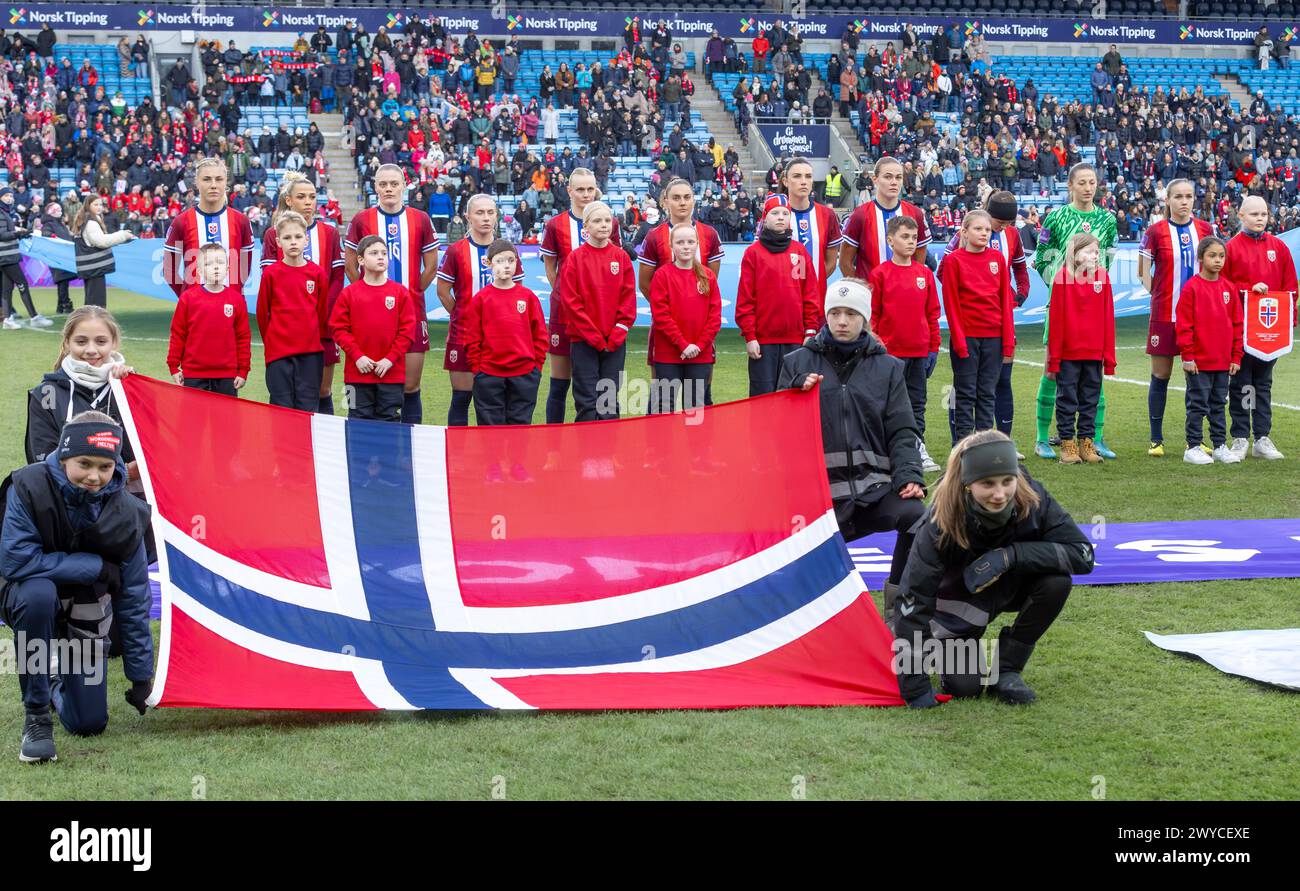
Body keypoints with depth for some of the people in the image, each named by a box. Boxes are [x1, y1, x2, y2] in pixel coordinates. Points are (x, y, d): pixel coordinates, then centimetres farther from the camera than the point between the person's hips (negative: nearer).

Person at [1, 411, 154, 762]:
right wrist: (94, 566, -26)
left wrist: (141, 676, -5)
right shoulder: (30, 488, -23)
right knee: (38, 592, -40)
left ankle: (60, 679, 38)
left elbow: (134, 599, -8)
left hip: (86, 612, 2)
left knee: (89, 724, -1)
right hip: (31, 600, -2)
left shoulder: (125, 513, -15)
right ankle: (36, 718, -23)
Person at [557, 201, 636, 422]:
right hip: (583, 341, -2)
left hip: (615, 343, 2)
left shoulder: (621, 257, 5)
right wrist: (594, 337, -10)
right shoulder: (575, 258, -2)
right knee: (587, 403, -2)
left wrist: (617, 334, -7)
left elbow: (629, 298, 3)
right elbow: (571, 302, -6)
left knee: (610, 403, 6)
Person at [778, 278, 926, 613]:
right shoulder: (798, 364, 11)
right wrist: (799, 393, -11)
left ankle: (899, 597, -7)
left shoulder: (887, 368, 13)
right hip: (820, 488, 0)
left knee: (917, 516, -29)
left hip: (875, 485, 0)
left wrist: (909, 475, -11)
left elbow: (901, 431, 7)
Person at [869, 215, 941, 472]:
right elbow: (872, 314, -3)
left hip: (919, 352, 4)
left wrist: (933, 347, 8)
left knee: (917, 403, 10)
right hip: (890, 351, -4)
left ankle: (918, 449, 16)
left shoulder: (925, 274, 7)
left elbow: (932, 313, 10)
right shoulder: (880, 274, -5)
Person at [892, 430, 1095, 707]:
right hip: (959, 597, -2)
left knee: (1057, 580, -28)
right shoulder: (941, 522, -32)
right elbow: (912, 602, -31)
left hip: (1012, 585, 2)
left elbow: (1082, 554, -28)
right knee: (964, 685, -17)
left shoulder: (1032, 500, -27)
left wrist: (1011, 555, -40)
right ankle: (954, 648, 20)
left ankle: (1007, 669, -9)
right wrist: (915, 691, -32)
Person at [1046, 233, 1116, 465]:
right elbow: (1056, 317, -7)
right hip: (1068, 352, -4)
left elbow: (1107, 317, 5)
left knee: (1090, 400, 10)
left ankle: (1086, 443, 18)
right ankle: (1067, 445, 11)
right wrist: (1054, 358, -8)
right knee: (1067, 400, 5)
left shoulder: (1102, 276, 3)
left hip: (1094, 352, 4)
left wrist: (1108, 355, 3)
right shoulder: (1063, 277, -7)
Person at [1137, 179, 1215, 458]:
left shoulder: (1206, 229, 6)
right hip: (1164, 313, -2)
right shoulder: (1155, 231, -2)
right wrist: (1156, 294, -5)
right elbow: (1144, 271, 3)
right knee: (1160, 376, 2)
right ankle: (1156, 440, 10)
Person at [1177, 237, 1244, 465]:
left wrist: (1236, 356, 7)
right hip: (1199, 361, -5)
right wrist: (1187, 356, -11)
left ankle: (1220, 446, 19)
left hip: (1223, 361, 5)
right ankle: (1193, 448, 8)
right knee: (1198, 405, 1)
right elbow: (1183, 324, -9)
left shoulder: (1229, 287, 7)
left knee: (1218, 404, 13)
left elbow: (1237, 323, 11)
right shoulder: (1192, 287, -8)